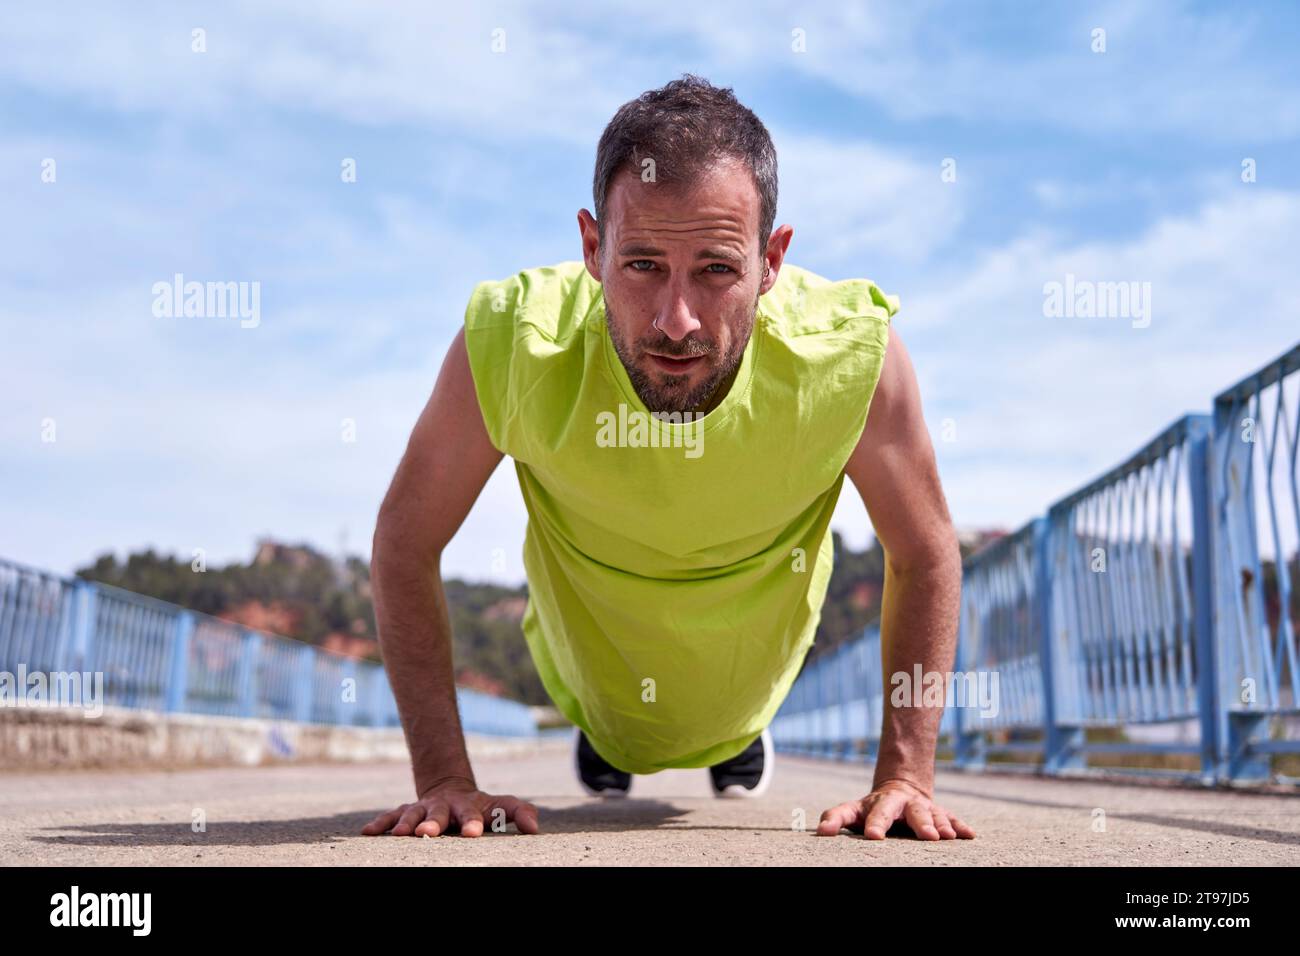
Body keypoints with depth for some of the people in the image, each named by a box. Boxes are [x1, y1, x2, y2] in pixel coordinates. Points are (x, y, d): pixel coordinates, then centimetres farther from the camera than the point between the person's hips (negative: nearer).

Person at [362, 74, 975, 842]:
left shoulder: (856, 354, -39)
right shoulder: (510, 344, -40)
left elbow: (926, 554, -20)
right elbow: (406, 542, -24)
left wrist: (907, 777, -23)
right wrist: (445, 777, -26)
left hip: (750, 679, 1)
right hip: (592, 671, 0)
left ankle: (741, 736, 69)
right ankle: (598, 733, 67)